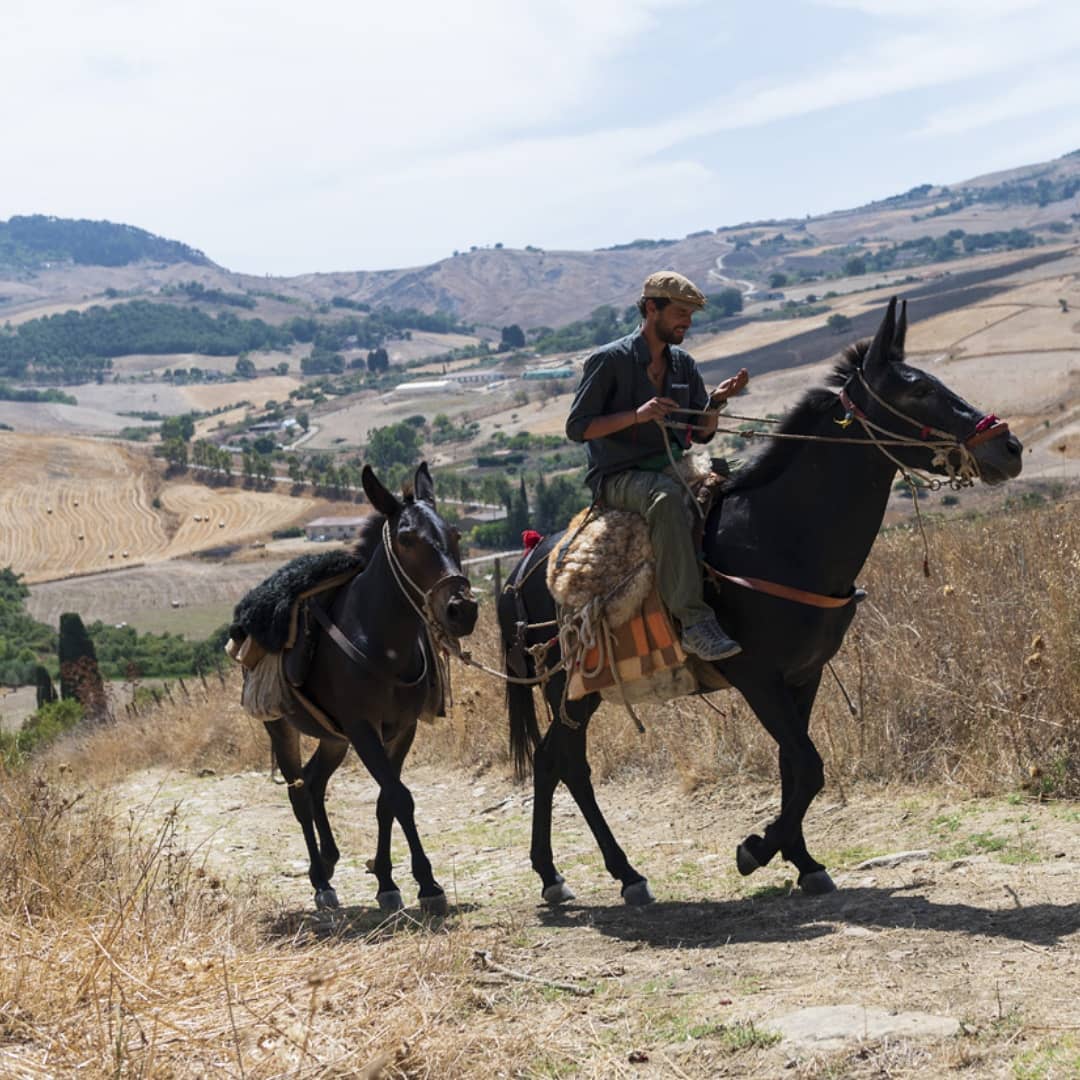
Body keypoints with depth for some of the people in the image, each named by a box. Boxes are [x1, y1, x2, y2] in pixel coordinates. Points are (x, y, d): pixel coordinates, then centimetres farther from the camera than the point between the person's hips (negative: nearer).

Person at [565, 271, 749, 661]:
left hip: (671, 469, 7)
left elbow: (700, 433, 15)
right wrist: (636, 415, -21)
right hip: (618, 479, -7)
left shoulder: (684, 365, 14)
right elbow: (577, 428, -9)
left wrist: (717, 400, -6)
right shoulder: (608, 361, -5)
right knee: (668, 497, -39)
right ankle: (695, 622, -45)